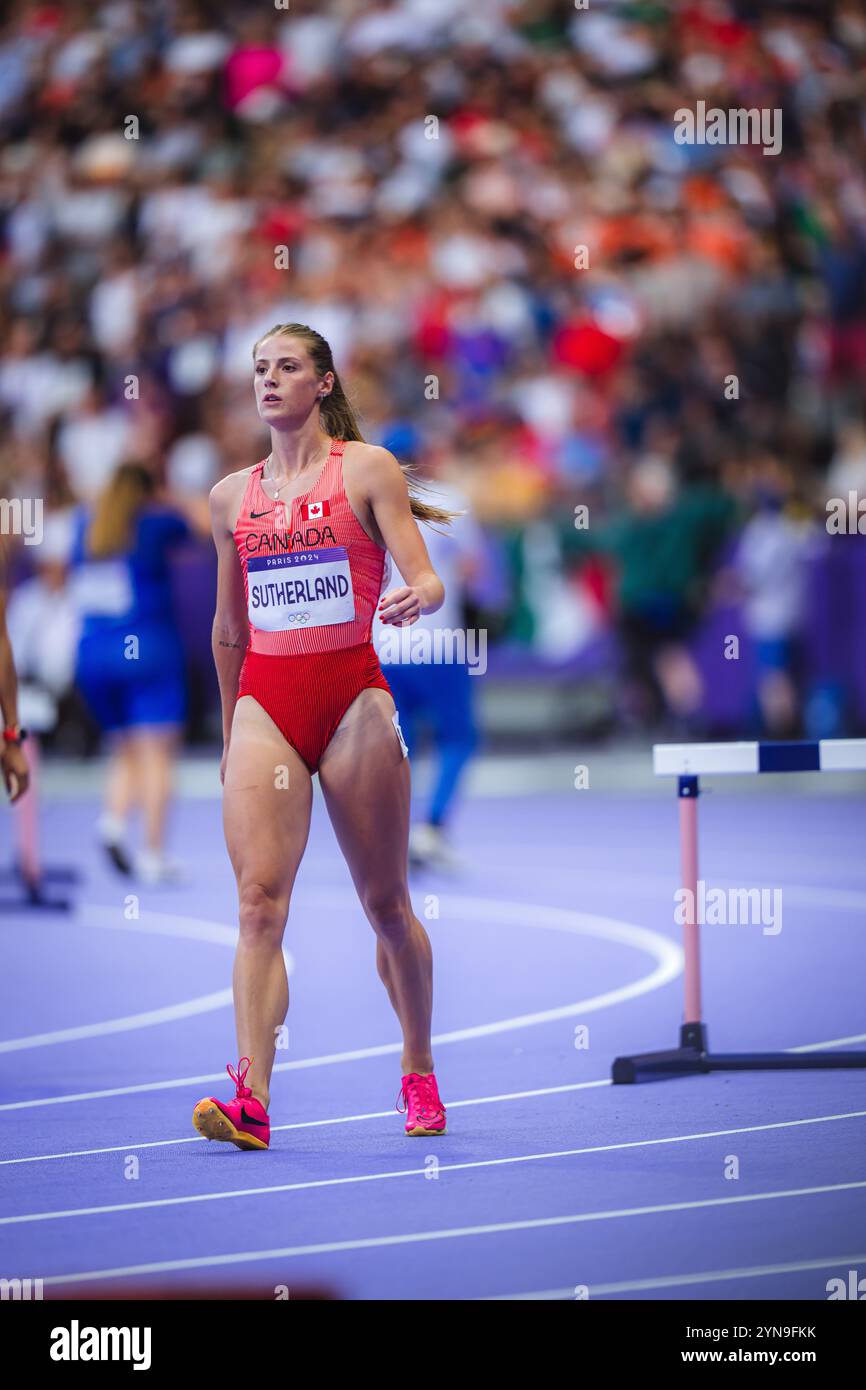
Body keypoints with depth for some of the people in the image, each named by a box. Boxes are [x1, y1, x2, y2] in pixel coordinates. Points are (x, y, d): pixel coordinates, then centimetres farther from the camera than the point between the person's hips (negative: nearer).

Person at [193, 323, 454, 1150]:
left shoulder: (367, 468, 2)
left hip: (352, 694, -2)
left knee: (385, 903, 5)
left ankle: (419, 1074, 24)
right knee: (259, 900, -12)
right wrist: (230, 733, 24)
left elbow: (426, 578, -5)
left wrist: (416, 599, -28)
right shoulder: (232, 495, 13)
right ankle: (251, 1099, -22)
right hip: (264, 701, 2)